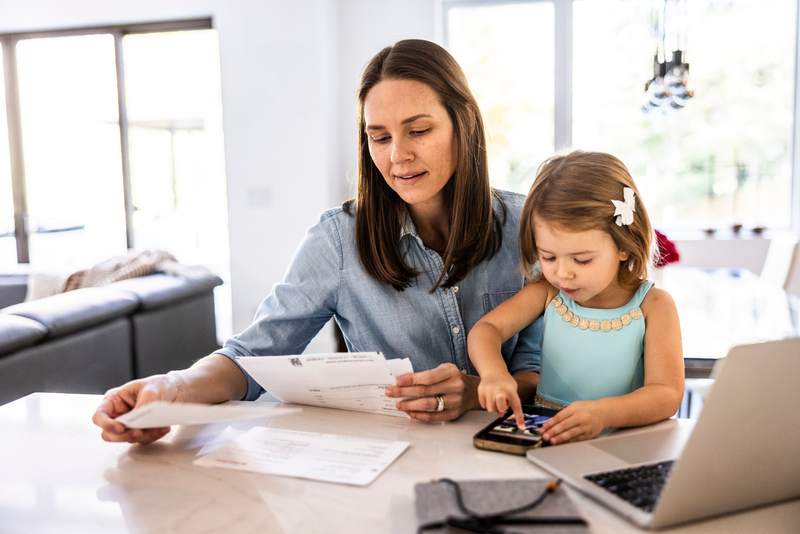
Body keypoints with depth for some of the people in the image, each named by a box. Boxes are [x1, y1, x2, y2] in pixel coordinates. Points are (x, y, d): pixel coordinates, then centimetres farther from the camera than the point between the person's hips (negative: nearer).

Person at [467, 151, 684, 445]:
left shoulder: (652, 306, -8)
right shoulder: (548, 290, 1)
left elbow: (667, 394, -15)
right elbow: (486, 329, -4)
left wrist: (603, 413, -34)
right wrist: (494, 373, -27)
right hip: (542, 433, 2)